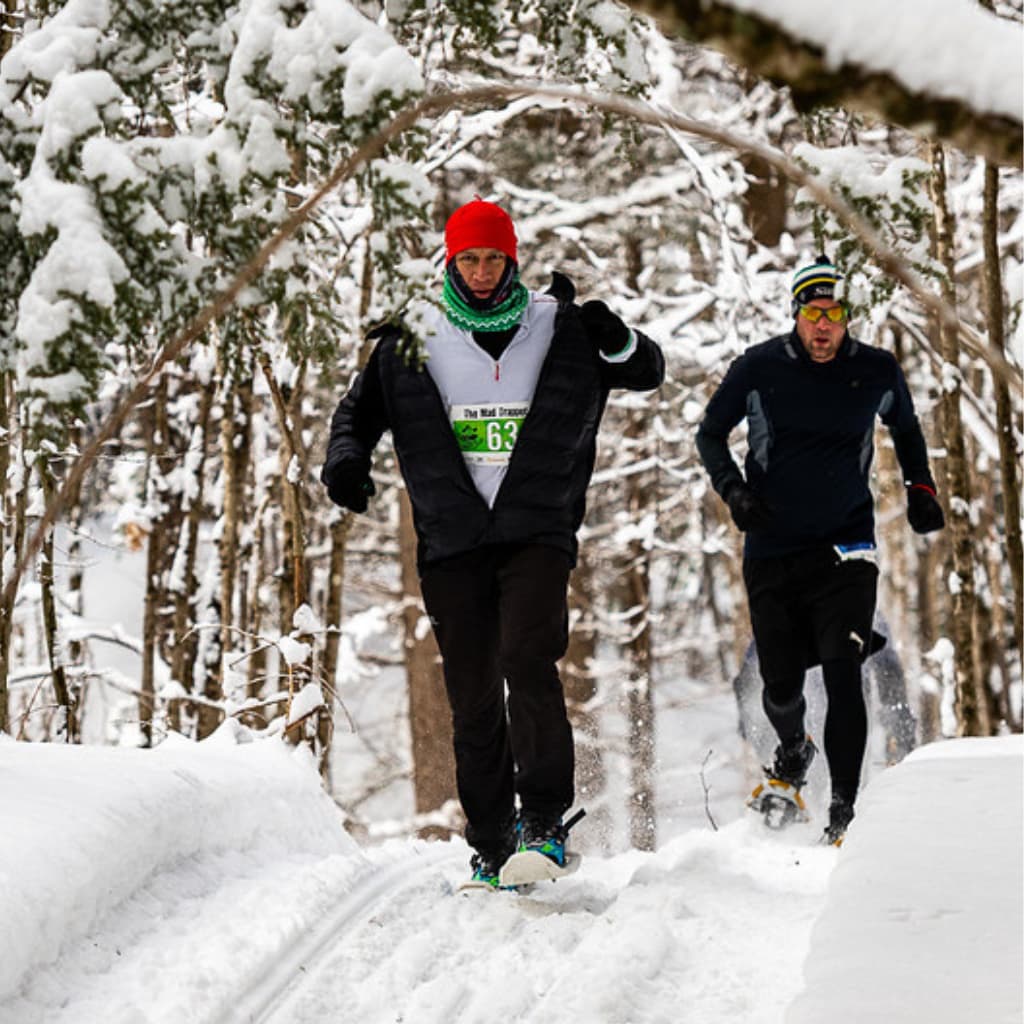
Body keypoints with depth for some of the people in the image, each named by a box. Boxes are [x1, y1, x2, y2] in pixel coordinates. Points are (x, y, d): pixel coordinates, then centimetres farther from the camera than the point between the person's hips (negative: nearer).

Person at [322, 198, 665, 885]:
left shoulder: (561, 330, 7)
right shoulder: (413, 342, 9)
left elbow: (649, 374, 11)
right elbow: (360, 411, 17)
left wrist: (618, 341, -12)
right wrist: (346, 458, -4)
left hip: (537, 530, -2)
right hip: (452, 539, 2)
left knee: (527, 662, -22)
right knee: (472, 697, 3)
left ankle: (544, 818, -17)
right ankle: (491, 842, 11)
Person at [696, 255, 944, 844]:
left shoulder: (878, 372, 0)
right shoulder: (761, 369, -4)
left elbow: (906, 429, 21)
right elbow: (711, 433, 8)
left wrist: (921, 489, 7)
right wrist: (732, 488, -7)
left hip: (845, 550, 0)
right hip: (772, 549, 0)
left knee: (843, 677, -14)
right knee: (781, 685, 2)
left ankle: (844, 808, -9)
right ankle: (794, 750, 37)